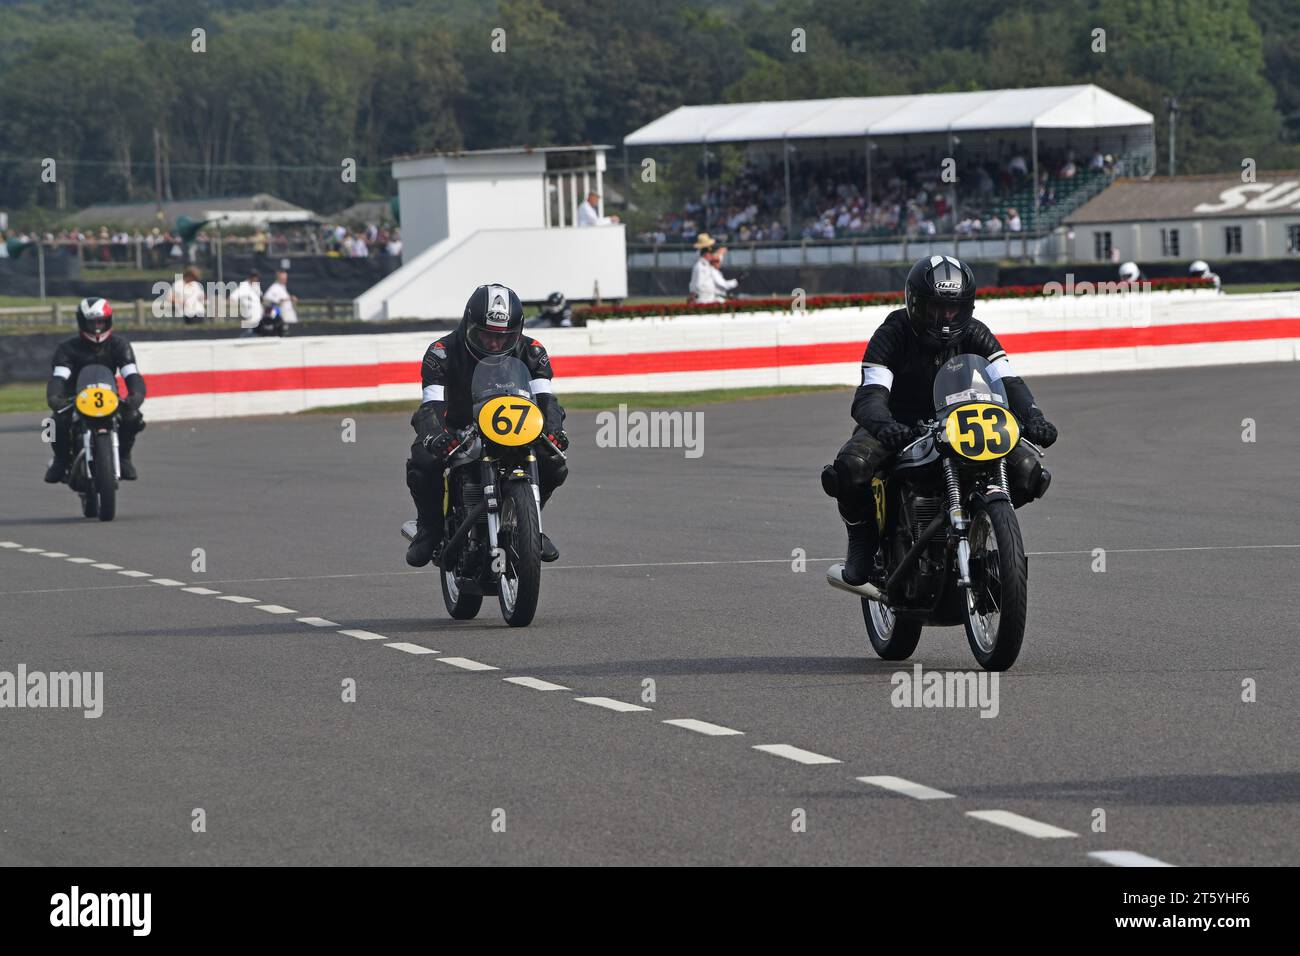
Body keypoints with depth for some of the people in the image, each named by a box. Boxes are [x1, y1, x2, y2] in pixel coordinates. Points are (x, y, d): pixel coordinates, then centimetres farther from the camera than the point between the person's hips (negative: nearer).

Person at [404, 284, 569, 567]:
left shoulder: (531, 352, -10)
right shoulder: (442, 352, -19)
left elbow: (545, 397, -21)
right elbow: (432, 404, -29)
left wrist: (552, 428, -44)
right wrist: (434, 436, -52)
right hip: (457, 431, -2)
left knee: (552, 464, -22)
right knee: (423, 463, -33)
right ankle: (430, 527, -5)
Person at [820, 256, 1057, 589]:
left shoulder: (973, 333, -4)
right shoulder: (894, 333, -15)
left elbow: (1008, 380, -14)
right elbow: (869, 395, -28)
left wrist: (1032, 418, -36)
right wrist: (881, 424, -53)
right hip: (899, 428, -3)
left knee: (1028, 471, -19)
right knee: (850, 468, -37)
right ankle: (863, 536, -6)